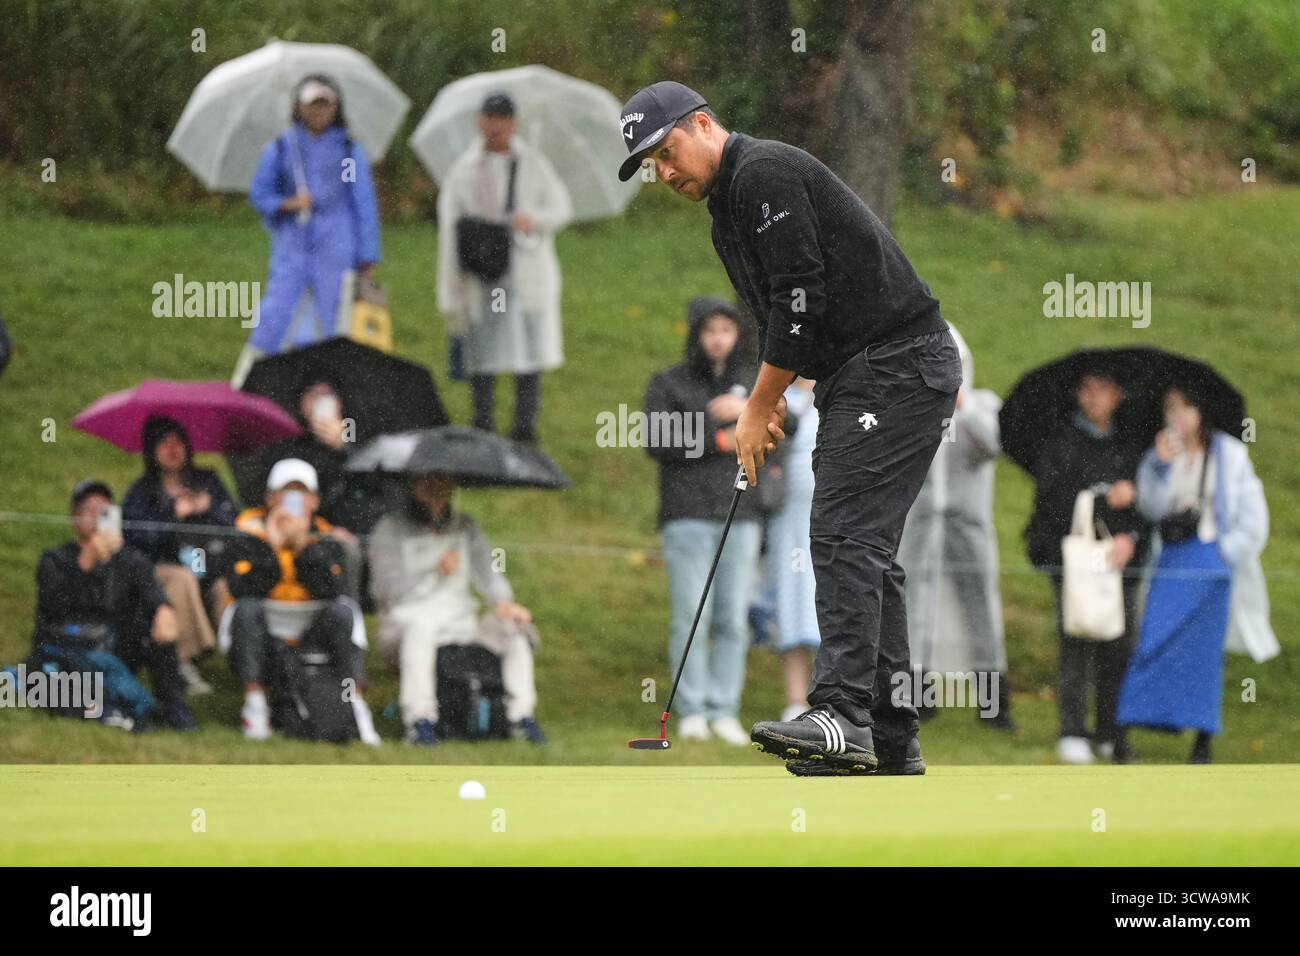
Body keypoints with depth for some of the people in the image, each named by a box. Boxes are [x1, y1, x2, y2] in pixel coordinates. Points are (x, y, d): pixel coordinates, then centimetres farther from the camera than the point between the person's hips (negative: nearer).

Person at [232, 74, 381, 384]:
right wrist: (287, 204, -9)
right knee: (274, 315, -9)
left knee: (332, 320, -3)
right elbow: (258, 193, 12)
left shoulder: (350, 150, 8)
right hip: (292, 244, 0)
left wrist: (367, 257, 4)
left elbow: (364, 203, 8)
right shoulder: (280, 149, 9)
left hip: (337, 246, 0)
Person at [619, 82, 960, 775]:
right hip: (858, 378, 11)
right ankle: (890, 740, 9)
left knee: (844, 536, -18)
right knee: (863, 549, 9)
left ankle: (842, 712, -26)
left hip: (897, 365, -11)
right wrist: (770, 400, 7)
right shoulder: (726, 211, 20)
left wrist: (760, 404, -11)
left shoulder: (764, 173, -12)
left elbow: (801, 295, -19)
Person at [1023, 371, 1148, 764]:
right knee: (1076, 644, -9)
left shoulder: (1129, 447, 15)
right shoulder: (1059, 442, 6)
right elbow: (1051, 496, -6)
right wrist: (1107, 498, -11)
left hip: (1120, 556, 3)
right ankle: (1072, 734, -5)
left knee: (1119, 647, -2)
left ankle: (1111, 732, 5)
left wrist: (1130, 537, -10)